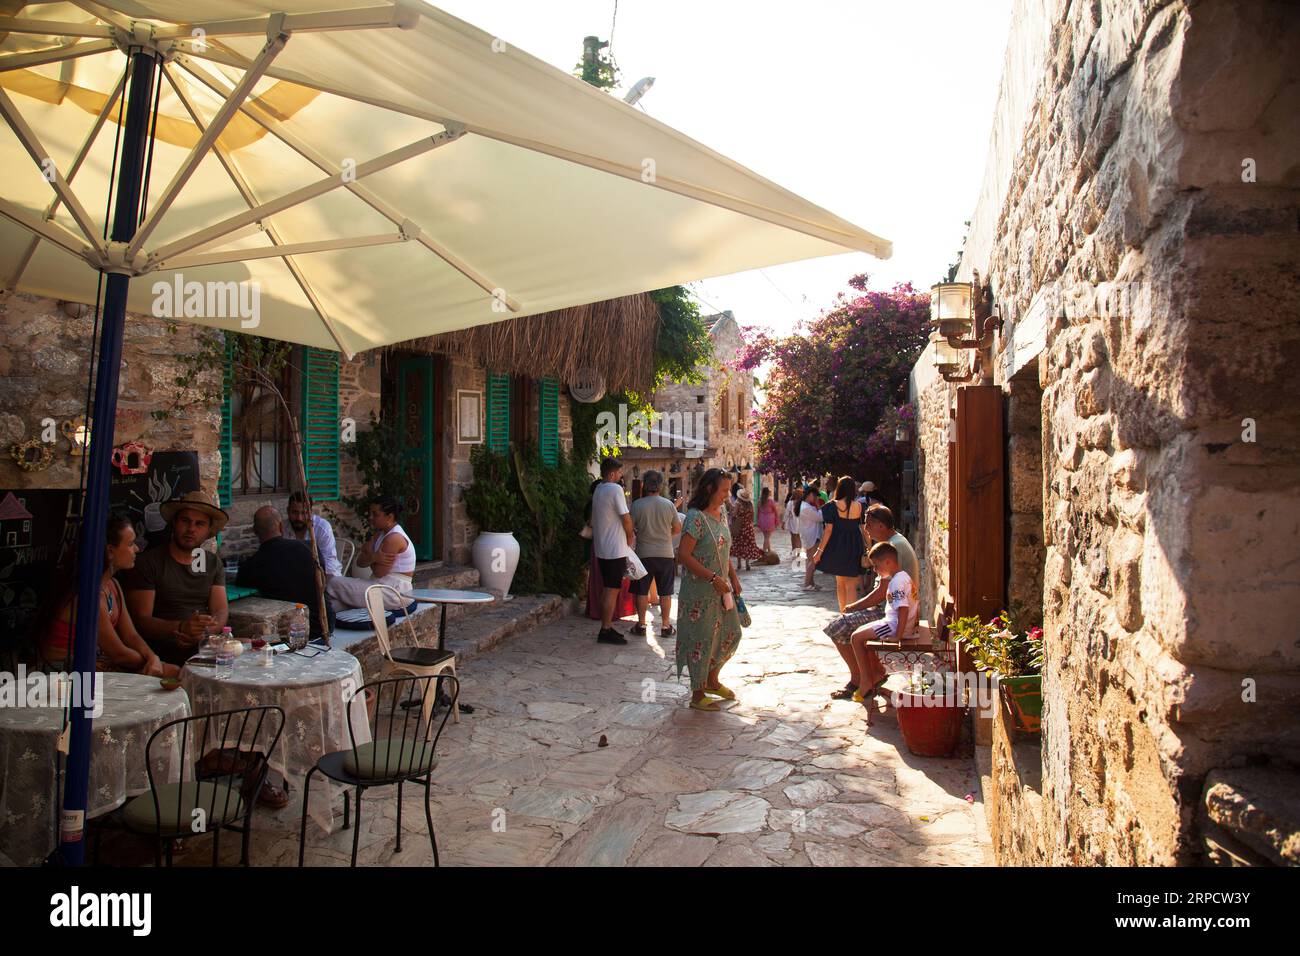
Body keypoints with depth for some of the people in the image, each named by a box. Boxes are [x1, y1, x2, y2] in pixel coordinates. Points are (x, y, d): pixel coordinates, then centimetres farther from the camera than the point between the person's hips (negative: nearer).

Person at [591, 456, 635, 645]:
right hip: (615, 549, -9)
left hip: (601, 548, 9)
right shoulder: (615, 489, -16)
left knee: (607, 589, 14)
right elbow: (626, 518, -16)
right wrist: (630, 537, 2)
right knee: (612, 590, -5)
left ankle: (607, 626, 20)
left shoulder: (598, 489, 11)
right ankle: (606, 630, -3)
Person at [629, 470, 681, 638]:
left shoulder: (637, 504, -9)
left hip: (644, 554, -1)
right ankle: (665, 626, 12)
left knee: (642, 592, 10)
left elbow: (629, 528, -6)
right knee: (665, 592, 9)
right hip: (666, 554, 1)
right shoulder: (668, 504, -3)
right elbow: (678, 529, 5)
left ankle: (641, 624, 15)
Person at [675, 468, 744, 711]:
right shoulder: (696, 517, -18)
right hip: (699, 592, -8)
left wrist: (733, 577, 9)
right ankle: (698, 694, 18)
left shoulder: (721, 514, 8)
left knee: (731, 634, 15)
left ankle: (712, 680, 35)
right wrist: (713, 578, -23)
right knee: (701, 641, 2)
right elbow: (683, 555, -23)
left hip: (720, 590, 9)